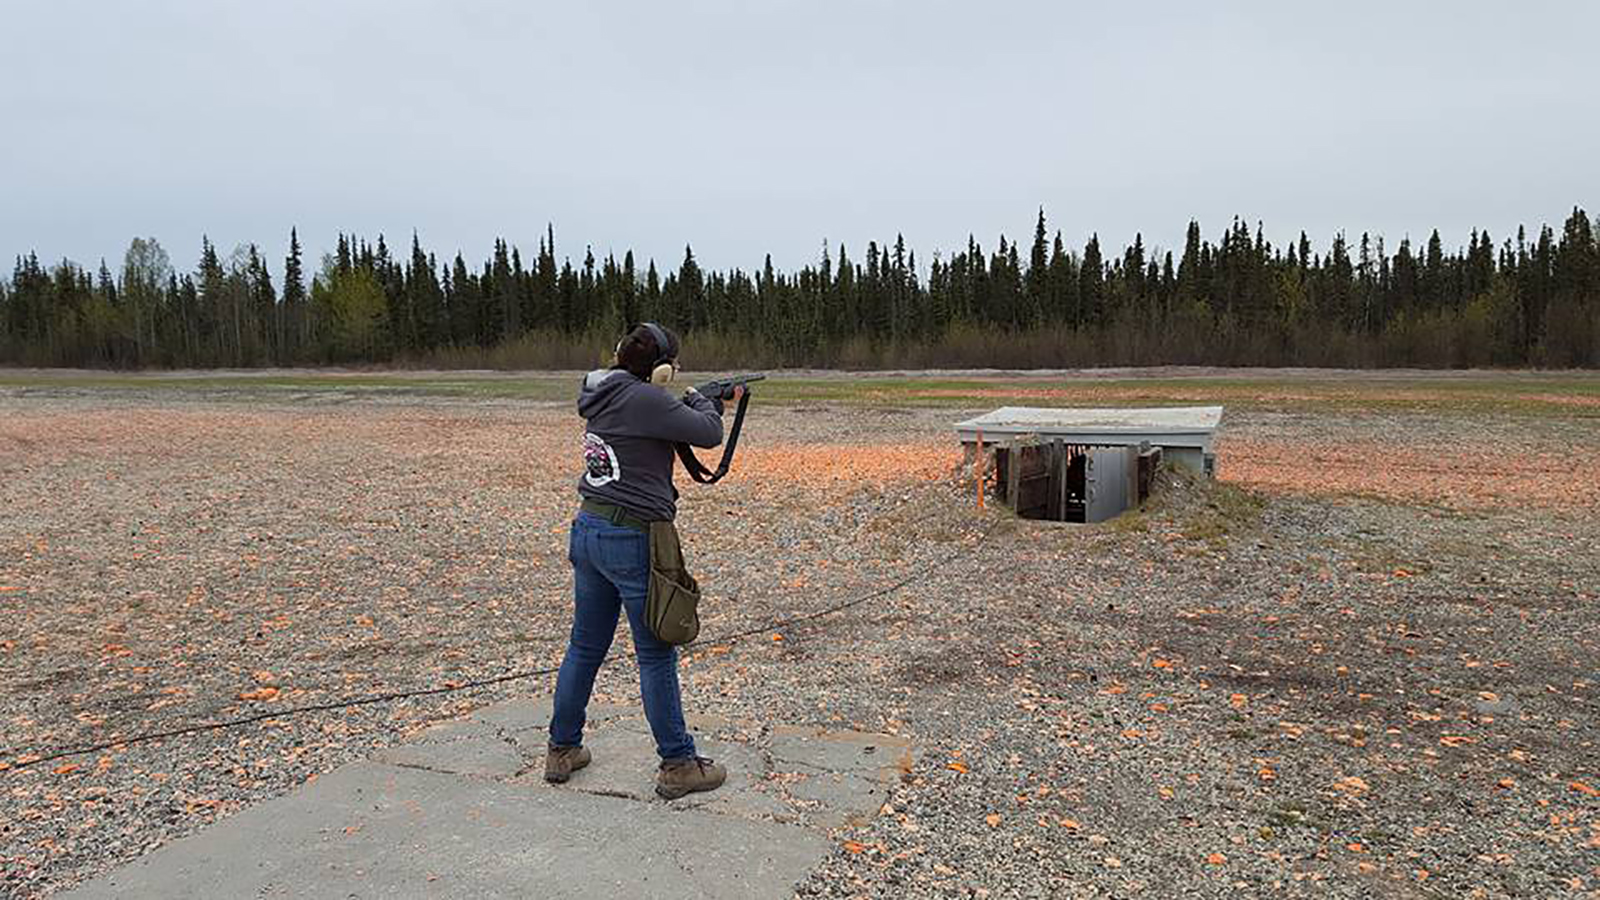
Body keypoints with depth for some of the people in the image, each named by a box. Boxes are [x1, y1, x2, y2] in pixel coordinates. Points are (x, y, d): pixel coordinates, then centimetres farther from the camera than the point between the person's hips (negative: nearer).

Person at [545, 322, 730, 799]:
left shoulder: (604, 397, 9)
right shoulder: (645, 399, -18)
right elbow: (708, 434, -12)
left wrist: (698, 405, 17)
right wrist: (702, 403, 7)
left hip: (588, 530, 8)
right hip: (631, 541, -8)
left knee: (584, 647, 19)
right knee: (657, 656, 4)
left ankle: (562, 749, 31)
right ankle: (678, 765, 16)